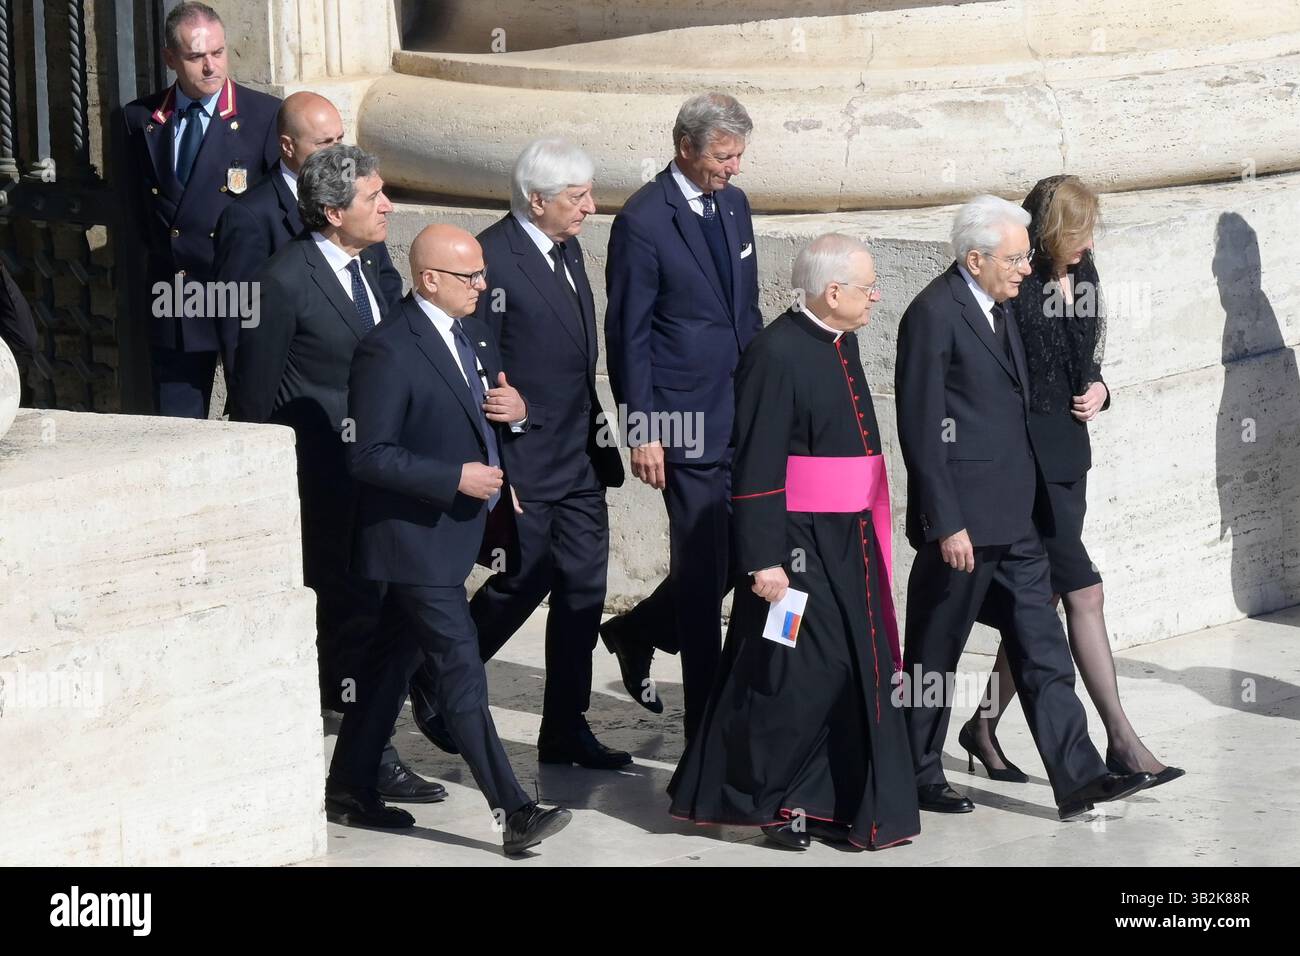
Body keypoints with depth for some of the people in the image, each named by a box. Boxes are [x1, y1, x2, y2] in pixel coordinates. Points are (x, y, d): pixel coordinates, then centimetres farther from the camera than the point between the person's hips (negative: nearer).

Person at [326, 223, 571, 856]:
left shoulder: (470, 331, 8)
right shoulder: (388, 352, -20)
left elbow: (489, 402, 22)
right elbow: (368, 455, -21)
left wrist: (516, 408, -3)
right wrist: (457, 478, -22)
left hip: (458, 529, 9)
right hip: (416, 536, -9)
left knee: (396, 658, 17)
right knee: (461, 671, -8)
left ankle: (349, 789, 27)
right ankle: (512, 811, -9)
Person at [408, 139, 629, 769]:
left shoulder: (566, 249, 11)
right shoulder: (492, 257, -16)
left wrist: (596, 436, 17)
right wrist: (487, 466, -18)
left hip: (579, 457, 8)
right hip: (522, 459, -8)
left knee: (584, 585, 7)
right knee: (526, 579, -2)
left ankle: (565, 728, 14)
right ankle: (434, 680, 20)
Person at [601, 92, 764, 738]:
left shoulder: (733, 205, 10)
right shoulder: (643, 222, -13)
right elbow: (628, 334, -11)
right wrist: (641, 430, -13)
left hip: (742, 412, 8)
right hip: (687, 422, -7)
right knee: (704, 569, -3)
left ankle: (639, 632, 34)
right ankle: (705, 726, 6)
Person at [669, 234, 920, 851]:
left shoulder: (842, 344, 11)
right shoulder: (776, 354, -17)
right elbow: (757, 469, -18)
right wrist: (763, 561, -20)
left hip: (849, 543, 9)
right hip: (798, 545, -9)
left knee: (856, 669, 9)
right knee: (803, 673, -6)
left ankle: (827, 801, 18)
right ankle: (750, 797, 9)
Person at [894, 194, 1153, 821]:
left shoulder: (998, 308, 13)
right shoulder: (933, 315, -15)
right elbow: (920, 429, -17)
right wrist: (946, 524, -19)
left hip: (1012, 518, 9)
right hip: (963, 517, -9)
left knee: (1043, 651, 5)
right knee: (933, 652, 5)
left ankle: (1077, 779, 4)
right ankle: (917, 776, 18)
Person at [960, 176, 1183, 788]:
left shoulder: (1083, 277, 9)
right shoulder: (1013, 289, -16)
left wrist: (1098, 390, 2)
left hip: (1069, 455, 8)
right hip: (1024, 456, -8)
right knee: (1082, 593, -9)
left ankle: (983, 727, 23)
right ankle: (1121, 740, -5)